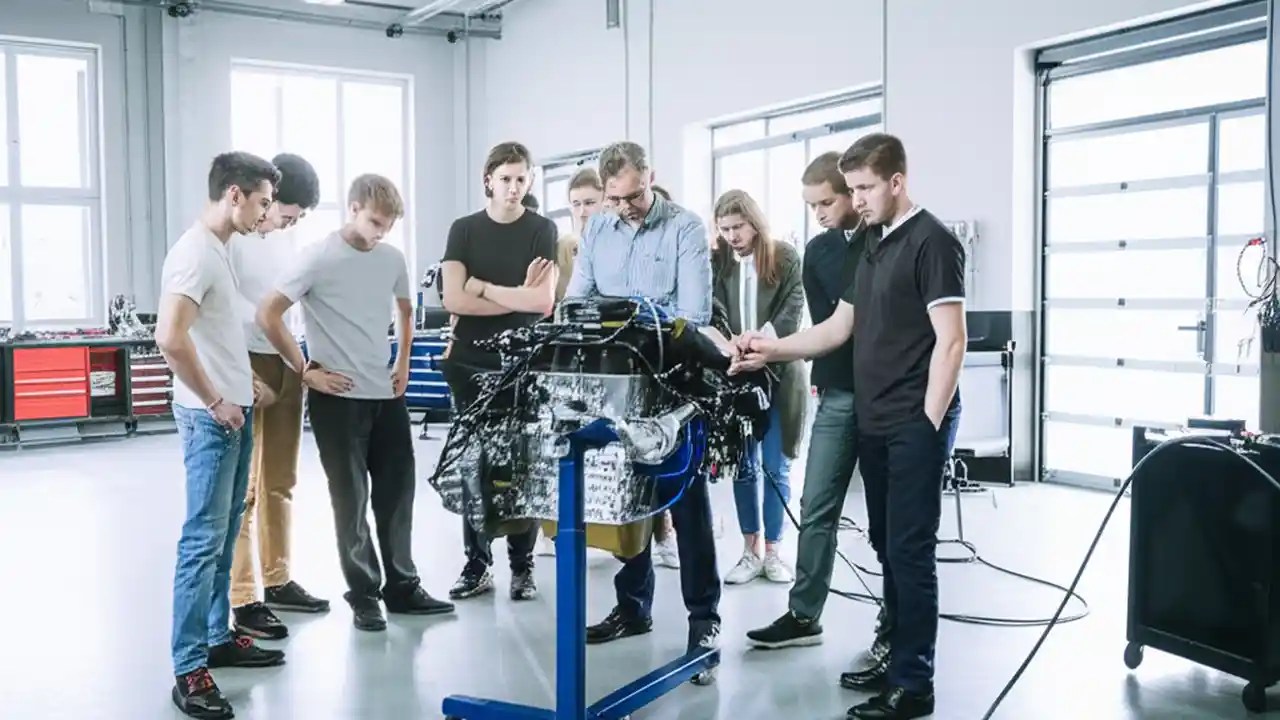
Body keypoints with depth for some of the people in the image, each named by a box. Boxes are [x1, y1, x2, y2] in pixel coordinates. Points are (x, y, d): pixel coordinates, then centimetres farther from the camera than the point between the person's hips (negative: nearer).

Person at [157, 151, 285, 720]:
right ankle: (189, 670, -2)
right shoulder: (195, 252, -16)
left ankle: (218, 638, 27)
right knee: (204, 540, -7)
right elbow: (171, 338, -26)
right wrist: (215, 402, -18)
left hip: (235, 411, 10)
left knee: (224, 535, 16)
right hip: (211, 417, -10)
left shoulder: (218, 249, 14)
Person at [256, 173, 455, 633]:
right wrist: (305, 370, -11)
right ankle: (363, 595, 14)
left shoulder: (393, 258, 5)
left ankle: (401, 586, 23)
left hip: (386, 393, 5)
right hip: (338, 397, -5)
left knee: (398, 490, 10)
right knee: (351, 498, 3)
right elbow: (267, 314, -11)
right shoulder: (319, 258, -10)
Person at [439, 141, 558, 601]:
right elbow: (453, 300, -7)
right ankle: (477, 564, 14)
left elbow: (544, 302, -11)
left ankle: (522, 566, 11)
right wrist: (517, 296, -8)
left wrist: (483, 287, -7)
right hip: (471, 363, 2)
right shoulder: (463, 230, 6)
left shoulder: (542, 230, 2)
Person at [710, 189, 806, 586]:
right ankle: (750, 550, 16)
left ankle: (772, 550, 14)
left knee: (775, 467, 4)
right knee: (743, 466, 7)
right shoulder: (717, 263, 4)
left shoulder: (786, 259, -1)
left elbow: (791, 314, -10)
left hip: (779, 374, -2)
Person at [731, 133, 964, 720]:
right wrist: (771, 351, 9)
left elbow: (950, 341, -15)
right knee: (886, 546, 14)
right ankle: (898, 661, 26)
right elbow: (839, 328, 19)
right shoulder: (874, 245, 16)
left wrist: (928, 423, -17)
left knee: (911, 551, -4)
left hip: (915, 424, -8)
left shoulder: (931, 241, -10)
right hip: (874, 423, 9)